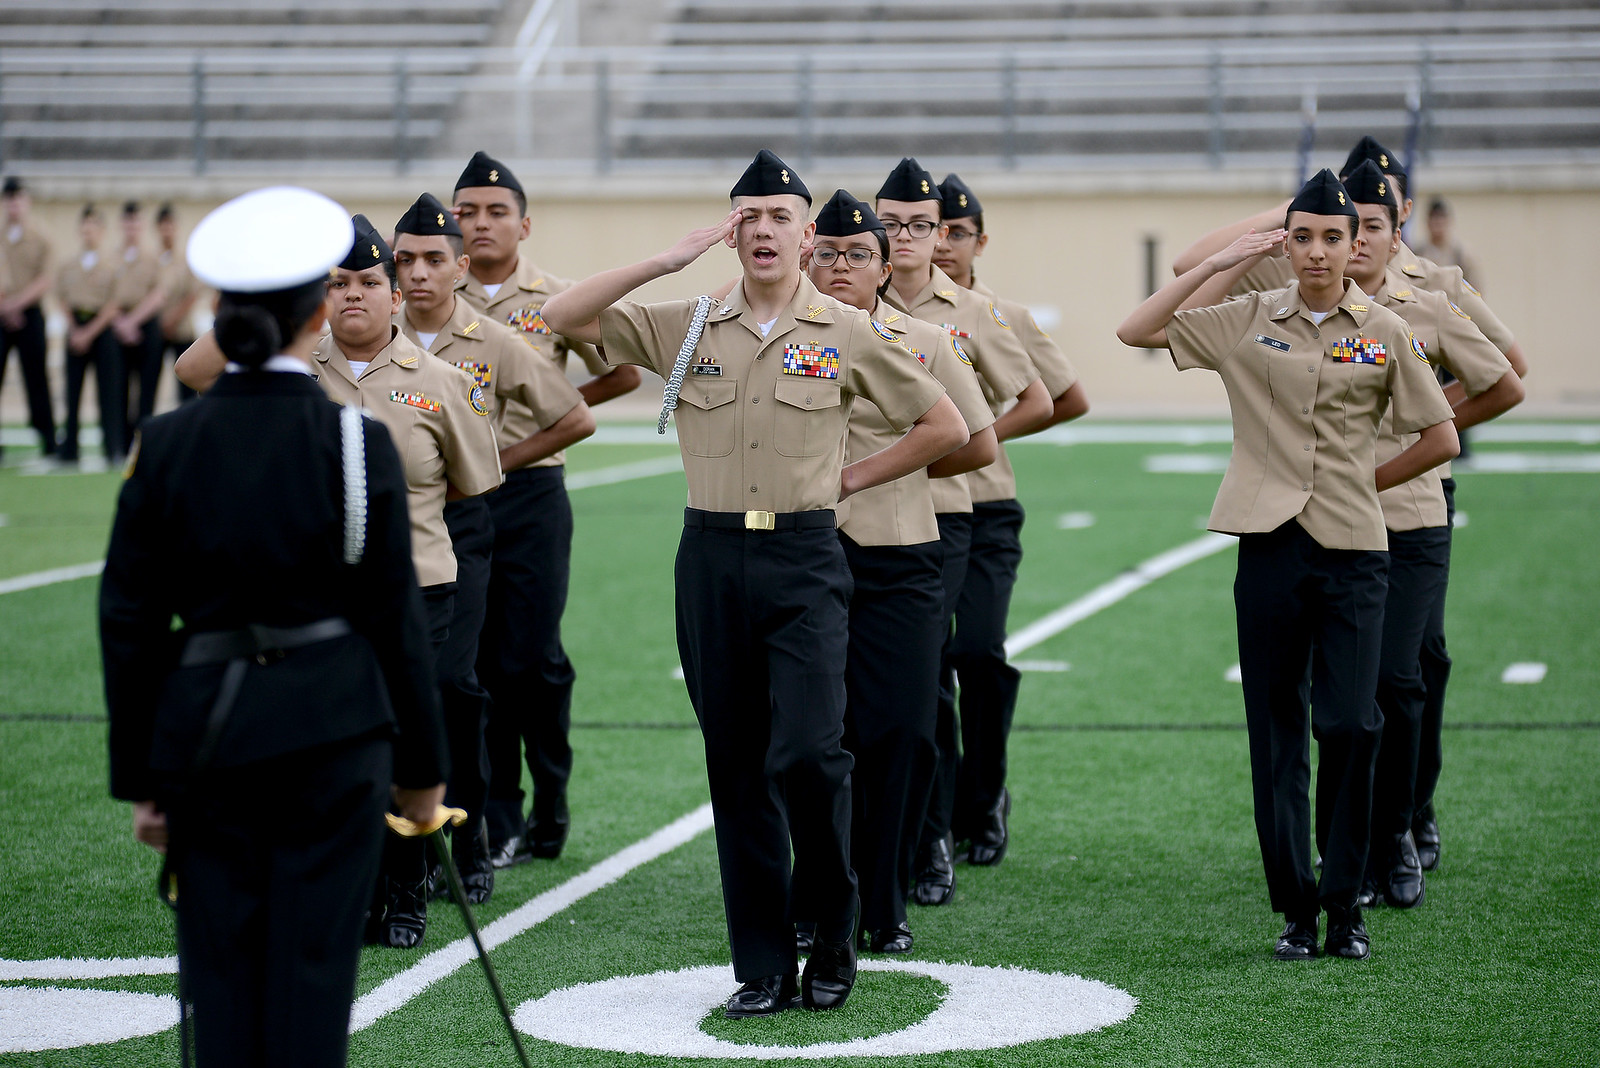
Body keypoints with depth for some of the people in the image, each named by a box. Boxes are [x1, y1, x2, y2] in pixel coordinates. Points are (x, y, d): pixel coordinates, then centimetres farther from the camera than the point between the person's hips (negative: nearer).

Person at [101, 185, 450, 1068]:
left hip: (204, 726, 2)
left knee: (219, 965, 9)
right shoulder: (356, 443, -7)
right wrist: (422, 762, 7)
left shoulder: (165, 444, -2)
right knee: (313, 962, 3)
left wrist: (139, 777, 9)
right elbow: (394, 617, -3)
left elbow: (129, 622, 1)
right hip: (332, 728, -2)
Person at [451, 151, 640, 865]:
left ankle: (550, 798, 19)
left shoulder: (558, 300, 3)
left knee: (533, 657, -3)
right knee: (476, 660, 3)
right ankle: (500, 822, 12)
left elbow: (623, 375, 13)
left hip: (532, 491, -1)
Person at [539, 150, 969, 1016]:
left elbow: (944, 426, 9)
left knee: (805, 751, -15)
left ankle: (833, 939, 7)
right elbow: (562, 318, -1)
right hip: (712, 556, 3)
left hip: (804, 560, -2)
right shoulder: (686, 327, 6)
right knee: (737, 767, 5)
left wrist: (850, 478, 4)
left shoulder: (846, 333, 2)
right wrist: (665, 261, -8)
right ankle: (764, 966, 11)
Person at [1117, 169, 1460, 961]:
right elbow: (1136, 331, 1)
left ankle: (1345, 904, 4)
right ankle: (1296, 908, 12)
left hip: (1352, 547, -1)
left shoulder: (1384, 333, 3)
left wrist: (1362, 482, 8)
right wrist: (1217, 265, -2)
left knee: (1349, 725, -9)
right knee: (1276, 732, 4)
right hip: (1269, 542, 1)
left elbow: (1440, 439, 10)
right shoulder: (1248, 321, 6)